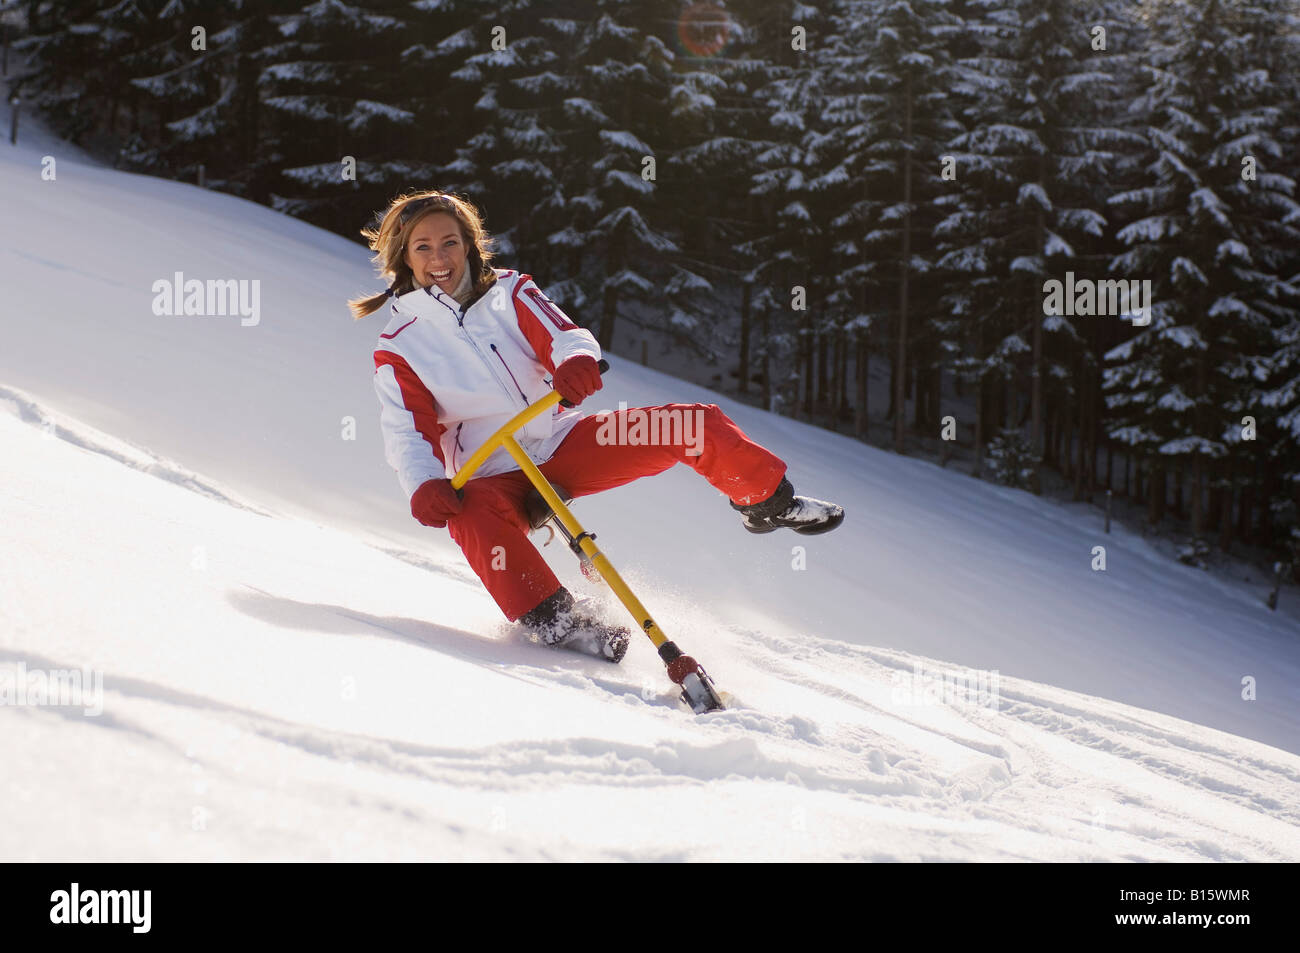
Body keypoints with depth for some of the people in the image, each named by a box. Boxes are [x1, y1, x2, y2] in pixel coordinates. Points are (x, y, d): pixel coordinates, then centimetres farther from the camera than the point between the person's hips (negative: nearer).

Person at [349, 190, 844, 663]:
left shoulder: (508, 292, 6)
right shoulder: (398, 349, 1)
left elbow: (562, 335, -7)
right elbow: (410, 434, -7)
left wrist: (576, 359, -34)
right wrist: (424, 486, -30)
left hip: (563, 441, 2)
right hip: (496, 477, -2)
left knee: (698, 425, -11)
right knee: (471, 515, -40)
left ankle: (768, 501, 12)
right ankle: (555, 618, -38)